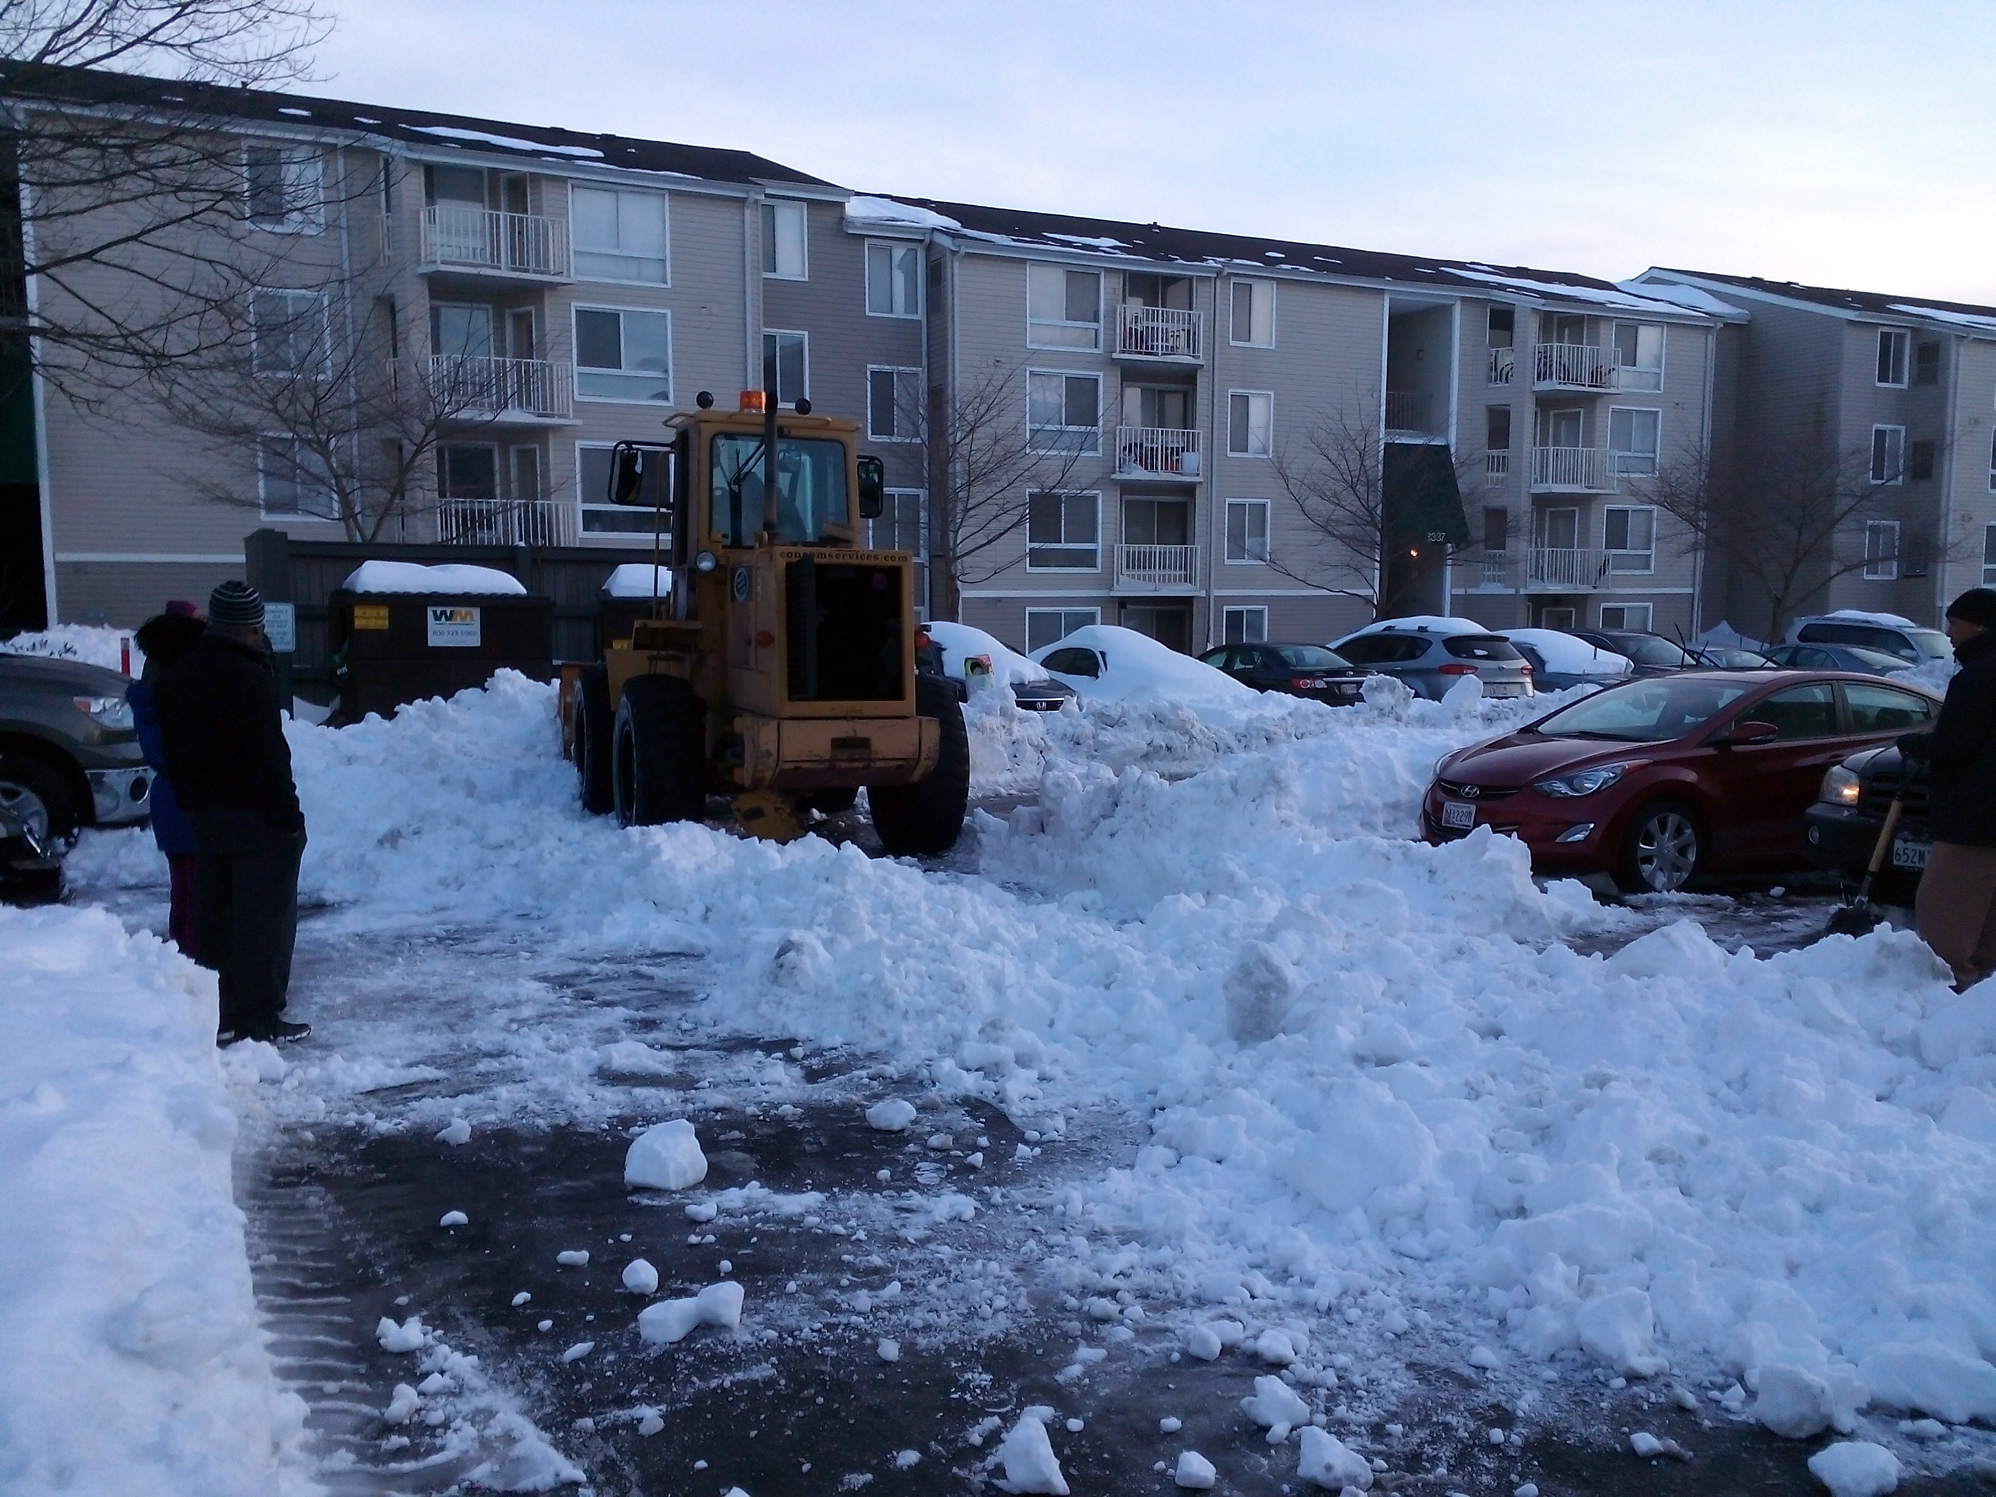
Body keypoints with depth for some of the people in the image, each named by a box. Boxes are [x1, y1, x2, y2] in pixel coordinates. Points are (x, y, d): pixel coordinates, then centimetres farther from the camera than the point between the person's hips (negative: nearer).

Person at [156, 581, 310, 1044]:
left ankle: (216, 1014, 18)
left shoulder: (177, 677, 10)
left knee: (214, 915, 13)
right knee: (263, 917, -2)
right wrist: (289, 815, -13)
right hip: (255, 817, -8)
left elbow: (172, 753, 15)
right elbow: (269, 755, -18)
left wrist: (190, 805, 19)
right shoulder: (248, 676, -16)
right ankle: (259, 1017, -1)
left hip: (203, 814, 8)